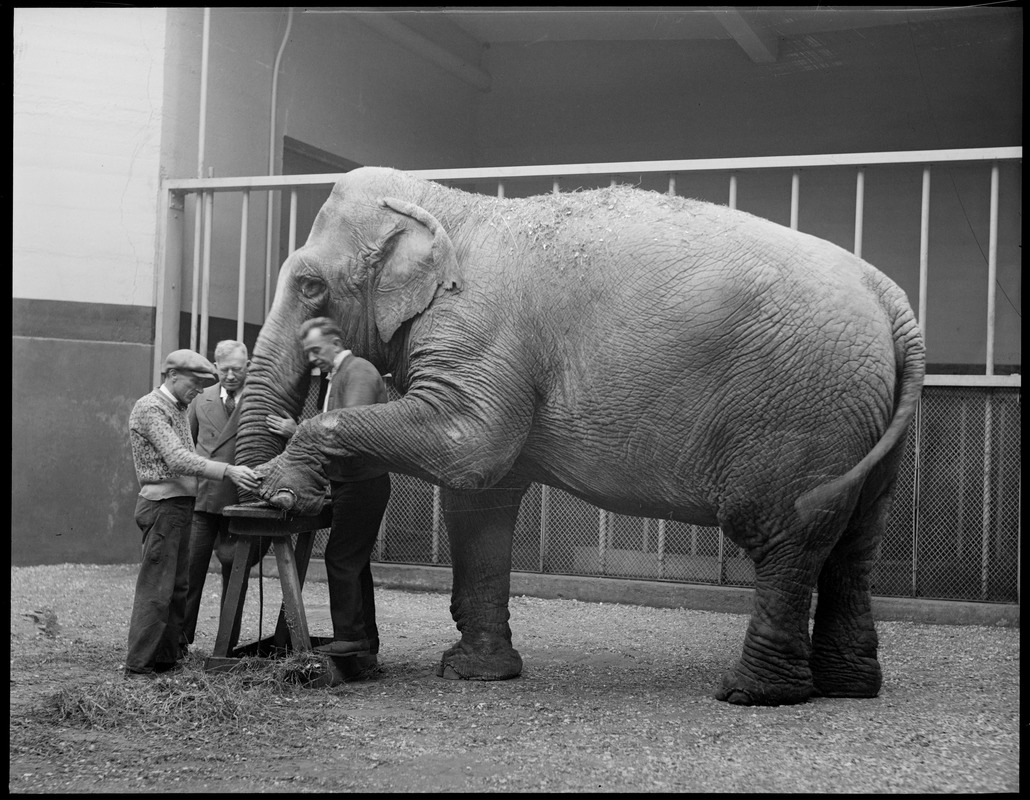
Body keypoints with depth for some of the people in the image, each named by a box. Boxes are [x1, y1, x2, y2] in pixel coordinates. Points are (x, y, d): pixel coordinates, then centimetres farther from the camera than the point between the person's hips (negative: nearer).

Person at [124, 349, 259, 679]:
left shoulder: (178, 410, 20)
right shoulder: (150, 408, -11)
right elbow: (177, 460, -23)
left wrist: (236, 475, 7)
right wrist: (228, 471, -32)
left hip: (181, 504, 10)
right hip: (163, 504, -10)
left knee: (178, 587, 11)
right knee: (156, 589, -9)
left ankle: (166, 658, 17)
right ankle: (138, 667, -5)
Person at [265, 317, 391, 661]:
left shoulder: (358, 371, -11)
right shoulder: (337, 377, 19)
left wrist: (299, 432, -18)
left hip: (362, 483, -10)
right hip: (349, 482, 10)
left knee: (341, 558, -10)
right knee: (355, 563, 11)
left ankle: (349, 637, -7)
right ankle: (366, 645, 16)